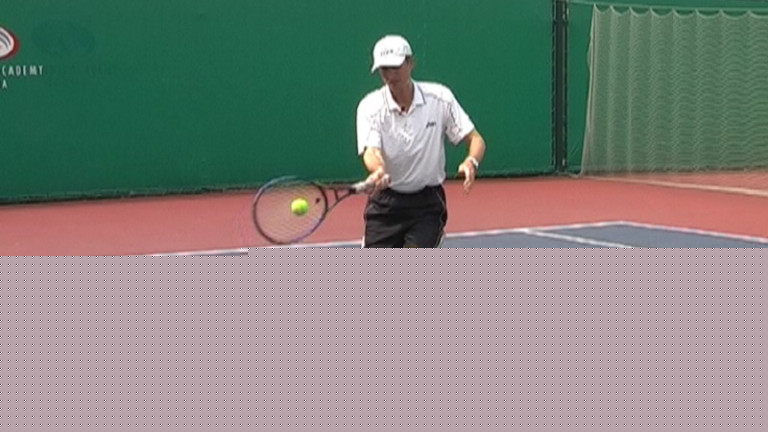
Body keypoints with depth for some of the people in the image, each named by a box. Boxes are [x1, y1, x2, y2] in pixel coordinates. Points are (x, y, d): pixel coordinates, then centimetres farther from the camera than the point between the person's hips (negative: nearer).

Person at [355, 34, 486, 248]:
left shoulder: (440, 98, -7)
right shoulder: (370, 106, -10)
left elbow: (475, 139, -6)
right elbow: (370, 151, -25)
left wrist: (471, 162, -29)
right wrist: (378, 172, -49)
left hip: (428, 202, -1)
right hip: (386, 203, 1)